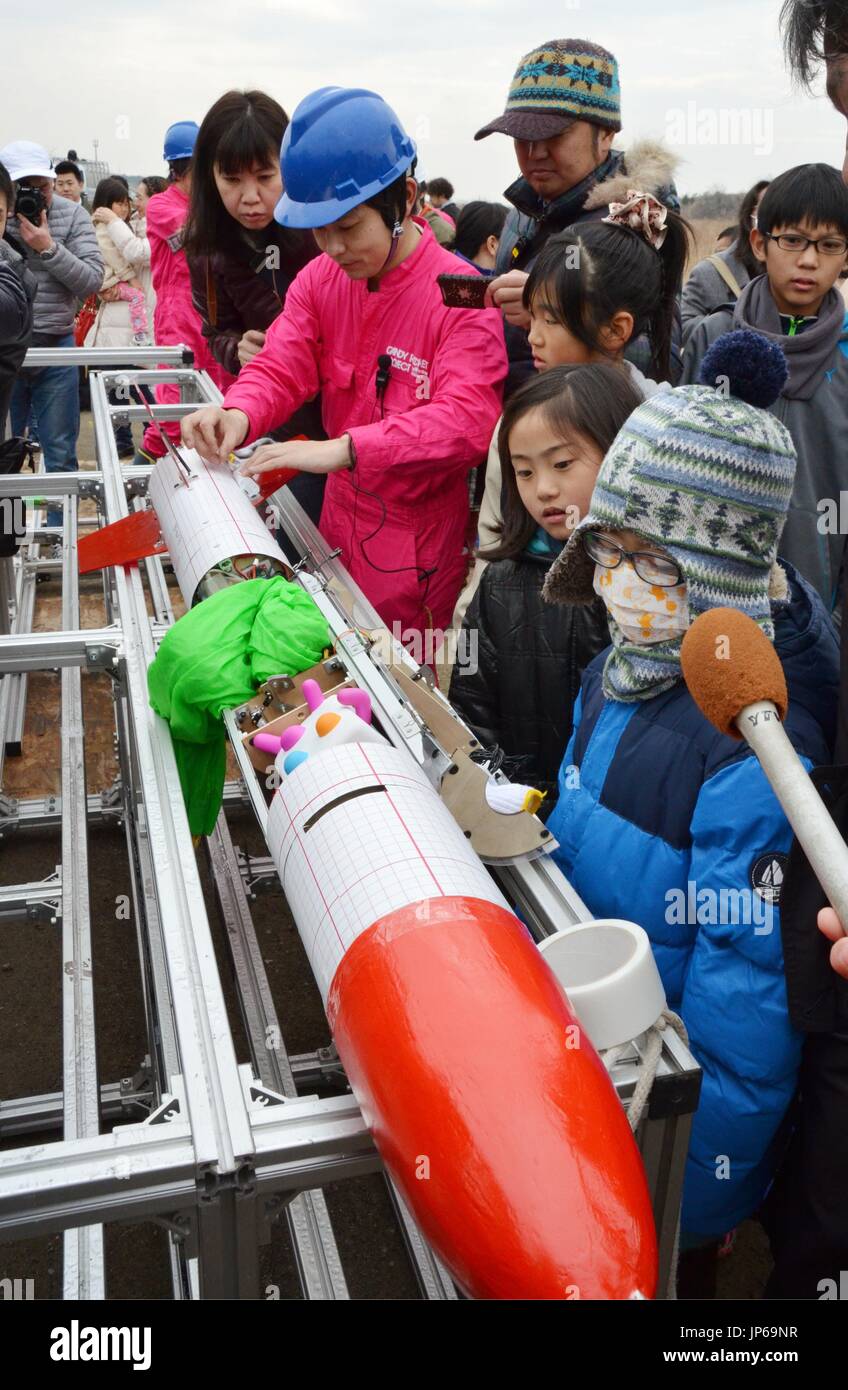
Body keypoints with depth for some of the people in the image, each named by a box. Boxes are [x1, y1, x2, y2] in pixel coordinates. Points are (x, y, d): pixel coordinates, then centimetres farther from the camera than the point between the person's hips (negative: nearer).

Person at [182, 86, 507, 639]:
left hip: (418, 558, -5)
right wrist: (239, 413, -29)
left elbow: (467, 421, -28)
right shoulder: (319, 281, 4)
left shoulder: (461, 297, -16)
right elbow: (279, 369, -4)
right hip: (339, 530, 6)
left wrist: (343, 449, -39)